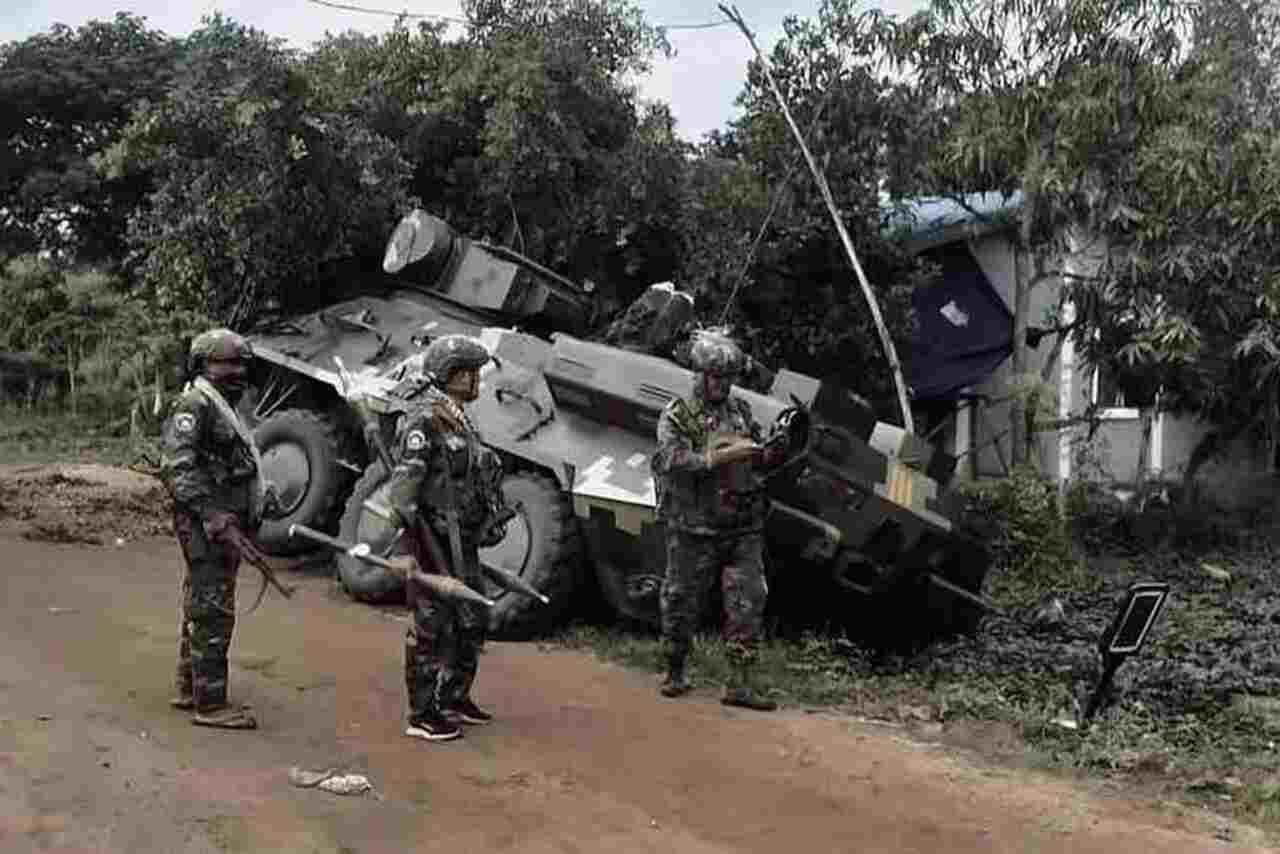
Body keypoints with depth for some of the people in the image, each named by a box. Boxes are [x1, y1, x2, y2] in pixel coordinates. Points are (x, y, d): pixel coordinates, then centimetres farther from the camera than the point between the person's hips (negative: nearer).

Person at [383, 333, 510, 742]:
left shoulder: (462, 422, 14)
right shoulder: (425, 423, -15)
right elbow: (401, 491, -19)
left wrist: (485, 529, 22)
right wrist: (414, 551, -23)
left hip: (463, 545, 10)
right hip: (434, 543, -9)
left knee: (472, 624, 17)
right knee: (433, 629, -1)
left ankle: (455, 699, 32)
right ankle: (422, 715, 10)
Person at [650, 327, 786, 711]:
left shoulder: (741, 410, 12)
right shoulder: (677, 416, -3)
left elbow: (754, 463, 19)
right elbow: (674, 461, -18)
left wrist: (770, 456, -3)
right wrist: (719, 456, -26)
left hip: (744, 528, 4)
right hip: (695, 529, -4)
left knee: (747, 605, -1)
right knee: (682, 603, 7)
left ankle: (740, 684, 3)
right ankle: (675, 673, 25)